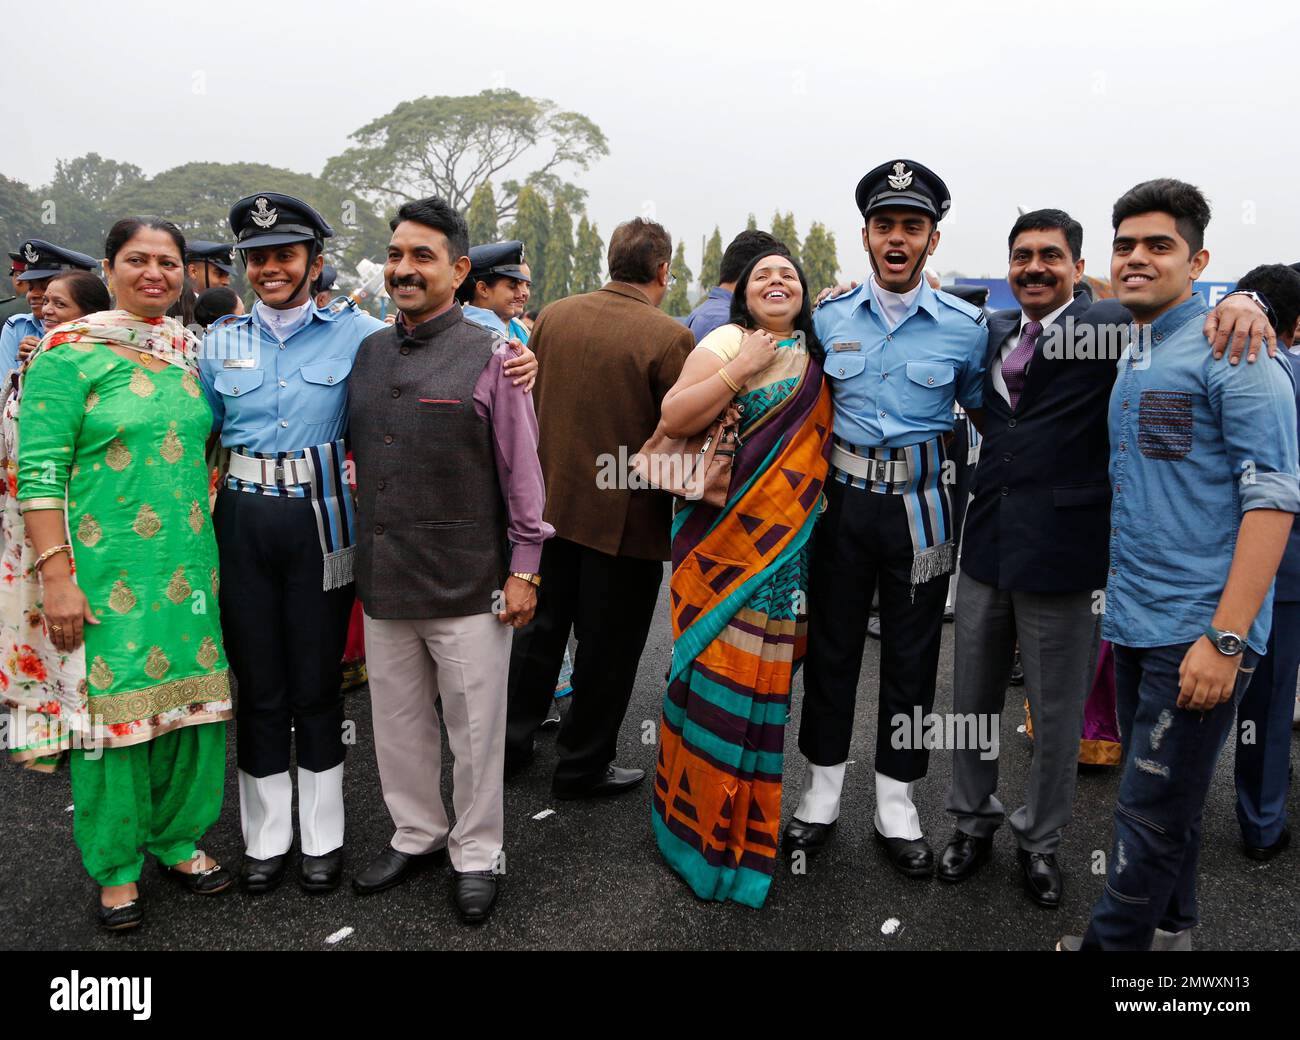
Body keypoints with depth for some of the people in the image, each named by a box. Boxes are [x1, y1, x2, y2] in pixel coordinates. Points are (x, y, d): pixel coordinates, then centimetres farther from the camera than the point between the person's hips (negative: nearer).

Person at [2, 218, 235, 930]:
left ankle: (177, 837, 30)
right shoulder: (70, 353, -6)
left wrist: (211, 549, 11)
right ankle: (115, 866, 23)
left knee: (190, 696, 10)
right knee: (109, 704, 4)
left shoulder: (191, 351, 10)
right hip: (105, 568, -5)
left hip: (190, 560, 5)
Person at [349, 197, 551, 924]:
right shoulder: (369, 353, 8)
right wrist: (363, 556, 12)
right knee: (399, 722, 17)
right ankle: (416, 834, 38)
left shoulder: (490, 355, -8)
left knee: (475, 728, 7)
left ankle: (477, 854, 26)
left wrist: (524, 569, -9)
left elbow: (522, 469, -8)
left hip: (467, 583, -5)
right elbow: (357, 454, 15)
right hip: (384, 578, 5)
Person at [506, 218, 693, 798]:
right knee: (606, 649, 11)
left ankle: (511, 742, 34)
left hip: (551, 504, 5)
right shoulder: (670, 338, -17)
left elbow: (525, 406, 9)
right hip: (626, 519, -5)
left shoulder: (552, 316, 0)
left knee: (541, 629, 22)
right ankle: (582, 767, 25)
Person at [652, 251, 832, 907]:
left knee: (762, 674, 10)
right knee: (718, 668, -2)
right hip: (724, 540, -5)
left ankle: (747, 816, 28)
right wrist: (739, 369, -18)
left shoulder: (816, 359, 15)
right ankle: (704, 822, 14)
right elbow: (672, 420, -12)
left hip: (786, 548, 6)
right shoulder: (728, 341, -3)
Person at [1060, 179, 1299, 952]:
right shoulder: (1132, 360, 14)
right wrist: (1120, 606, 12)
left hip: (1199, 632, -8)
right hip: (1136, 625, 8)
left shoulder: (1231, 351, -10)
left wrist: (1226, 639, -21)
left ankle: (1115, 942, 16)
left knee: (1153, 809, 1)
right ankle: (1172, 927, 35)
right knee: (1166, 796, 19)